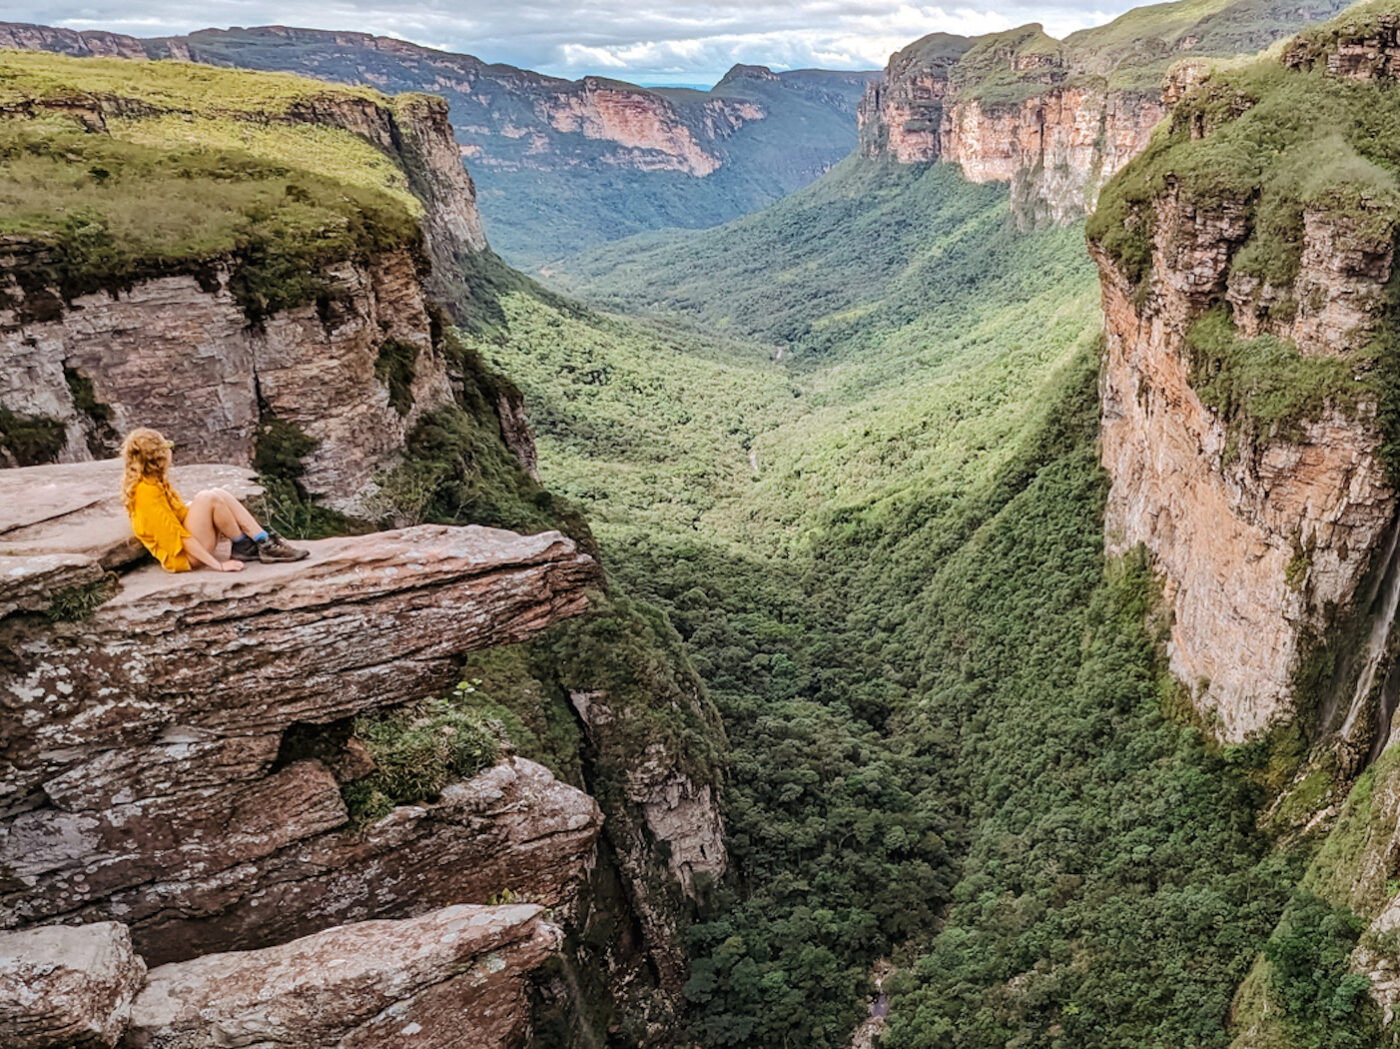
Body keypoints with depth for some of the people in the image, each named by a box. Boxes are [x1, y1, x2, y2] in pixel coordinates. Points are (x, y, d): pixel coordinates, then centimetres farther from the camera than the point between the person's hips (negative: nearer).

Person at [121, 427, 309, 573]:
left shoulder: (148, 482, 11)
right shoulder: (147, 492, -19)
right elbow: (177, 536, -23)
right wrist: (218, 565, -24)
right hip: (184, 556, -10)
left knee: (219, 495, -3)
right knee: (208, 499, -24)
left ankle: (265, 543, -13)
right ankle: (243, 546, -7)